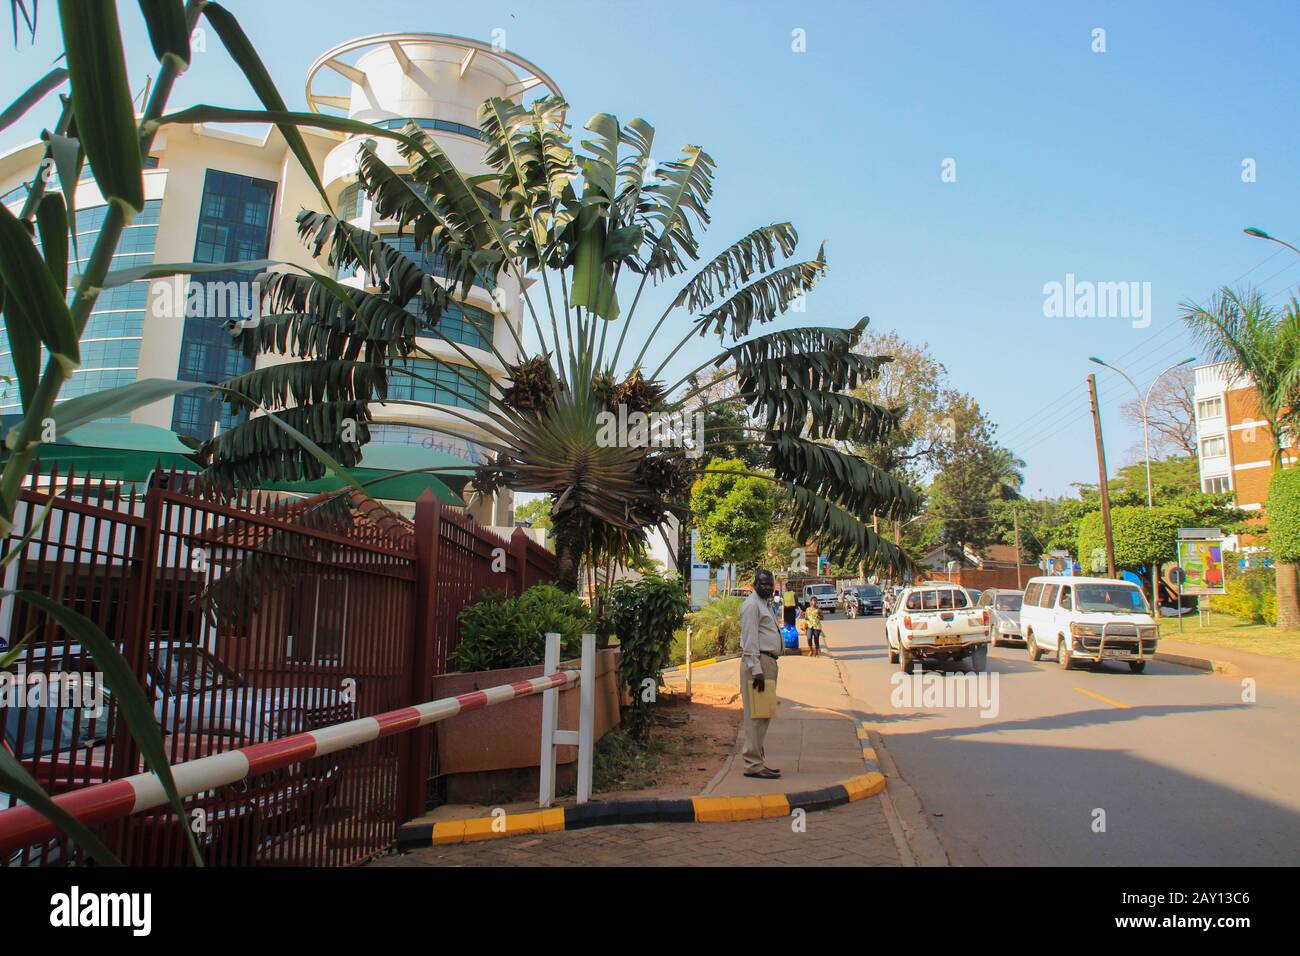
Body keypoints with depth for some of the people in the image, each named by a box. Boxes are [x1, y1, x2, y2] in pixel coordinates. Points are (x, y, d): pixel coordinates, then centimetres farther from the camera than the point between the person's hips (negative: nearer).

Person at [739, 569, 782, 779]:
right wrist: (756, 670, -22)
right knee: (756, 715, -9)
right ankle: (754, 764, -6)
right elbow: (749, 639, -17)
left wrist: (768, 667, 19)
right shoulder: (751, 605, -11)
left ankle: (758, 760, 21)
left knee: (763, 714, 14)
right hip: (757, 662, -10)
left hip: (768, 662, 10)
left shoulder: (766, 604, 21)